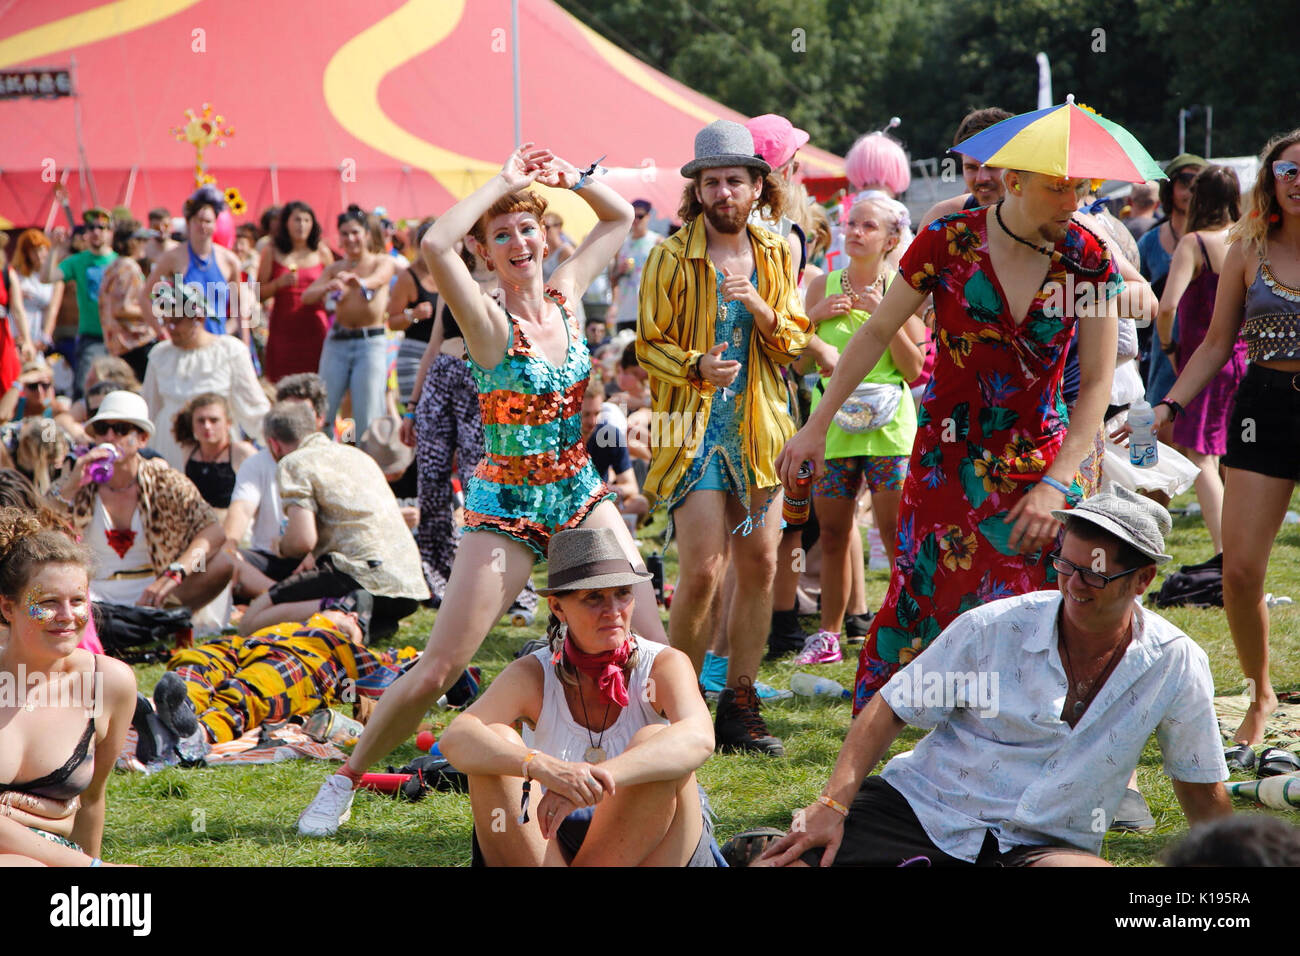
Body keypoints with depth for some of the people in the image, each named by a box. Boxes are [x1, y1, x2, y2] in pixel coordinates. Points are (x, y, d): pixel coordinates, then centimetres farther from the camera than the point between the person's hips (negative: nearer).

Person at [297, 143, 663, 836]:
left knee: (651, 648, -4)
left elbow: (621, 217, 17)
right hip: (505, 508, -5)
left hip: (582, 495, 5)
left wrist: (569, 178, -1)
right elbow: (434, 245, -33)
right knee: (438, 670, -6)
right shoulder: (488, 318, -12)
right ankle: (345, 780, 11)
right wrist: (502, 182, -21)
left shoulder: (565, 294, 3)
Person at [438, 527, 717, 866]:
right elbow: (455, 739, -26)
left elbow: (698, 738, -33)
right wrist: (541, 767, -47)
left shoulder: (664, 666, -11)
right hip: (555, 847, 1)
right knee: (496, 741, -21)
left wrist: (599, 776, -49)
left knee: (655, 740, -28)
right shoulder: (533, 676, -7)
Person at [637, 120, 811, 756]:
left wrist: (759, 306, -11)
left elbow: (795, 345, 8)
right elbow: (649, 345, -3)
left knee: (759, 565, 5)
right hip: (695, 431, -5)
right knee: (702, 572, -12)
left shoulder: (776, 256, 10)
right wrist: (697, 367, -22)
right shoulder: (672, 258, -4)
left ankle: (739, 707, 16)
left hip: (758, 430, 5)